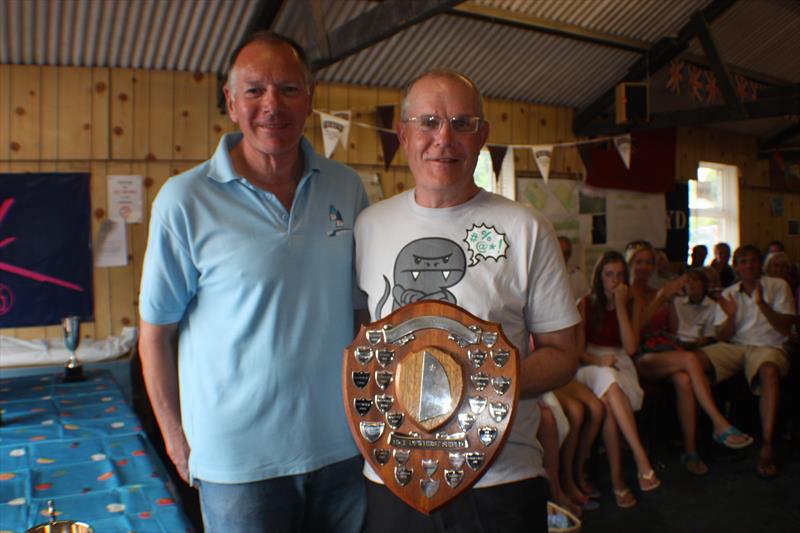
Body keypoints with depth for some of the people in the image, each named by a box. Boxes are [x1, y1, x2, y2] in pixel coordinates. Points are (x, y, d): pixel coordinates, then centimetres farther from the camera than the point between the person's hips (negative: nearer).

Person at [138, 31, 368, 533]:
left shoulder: (347, 187, 0)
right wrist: (178, 440, -1)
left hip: (344, 446, 3)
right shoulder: (185, 200, -10)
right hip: (240, 458, -3)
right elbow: (156, 332, -3)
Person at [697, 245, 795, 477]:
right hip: (734, 347, 3)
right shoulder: (728, 294, 15)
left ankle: (767, 448, -39)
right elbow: (722, 338, 8)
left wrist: (762, 304, -18)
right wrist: (731, 316, -12)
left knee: (769, 371, -39)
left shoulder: (777, 286, 8)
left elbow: (785, 328, -3)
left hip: (768, 347, -3)